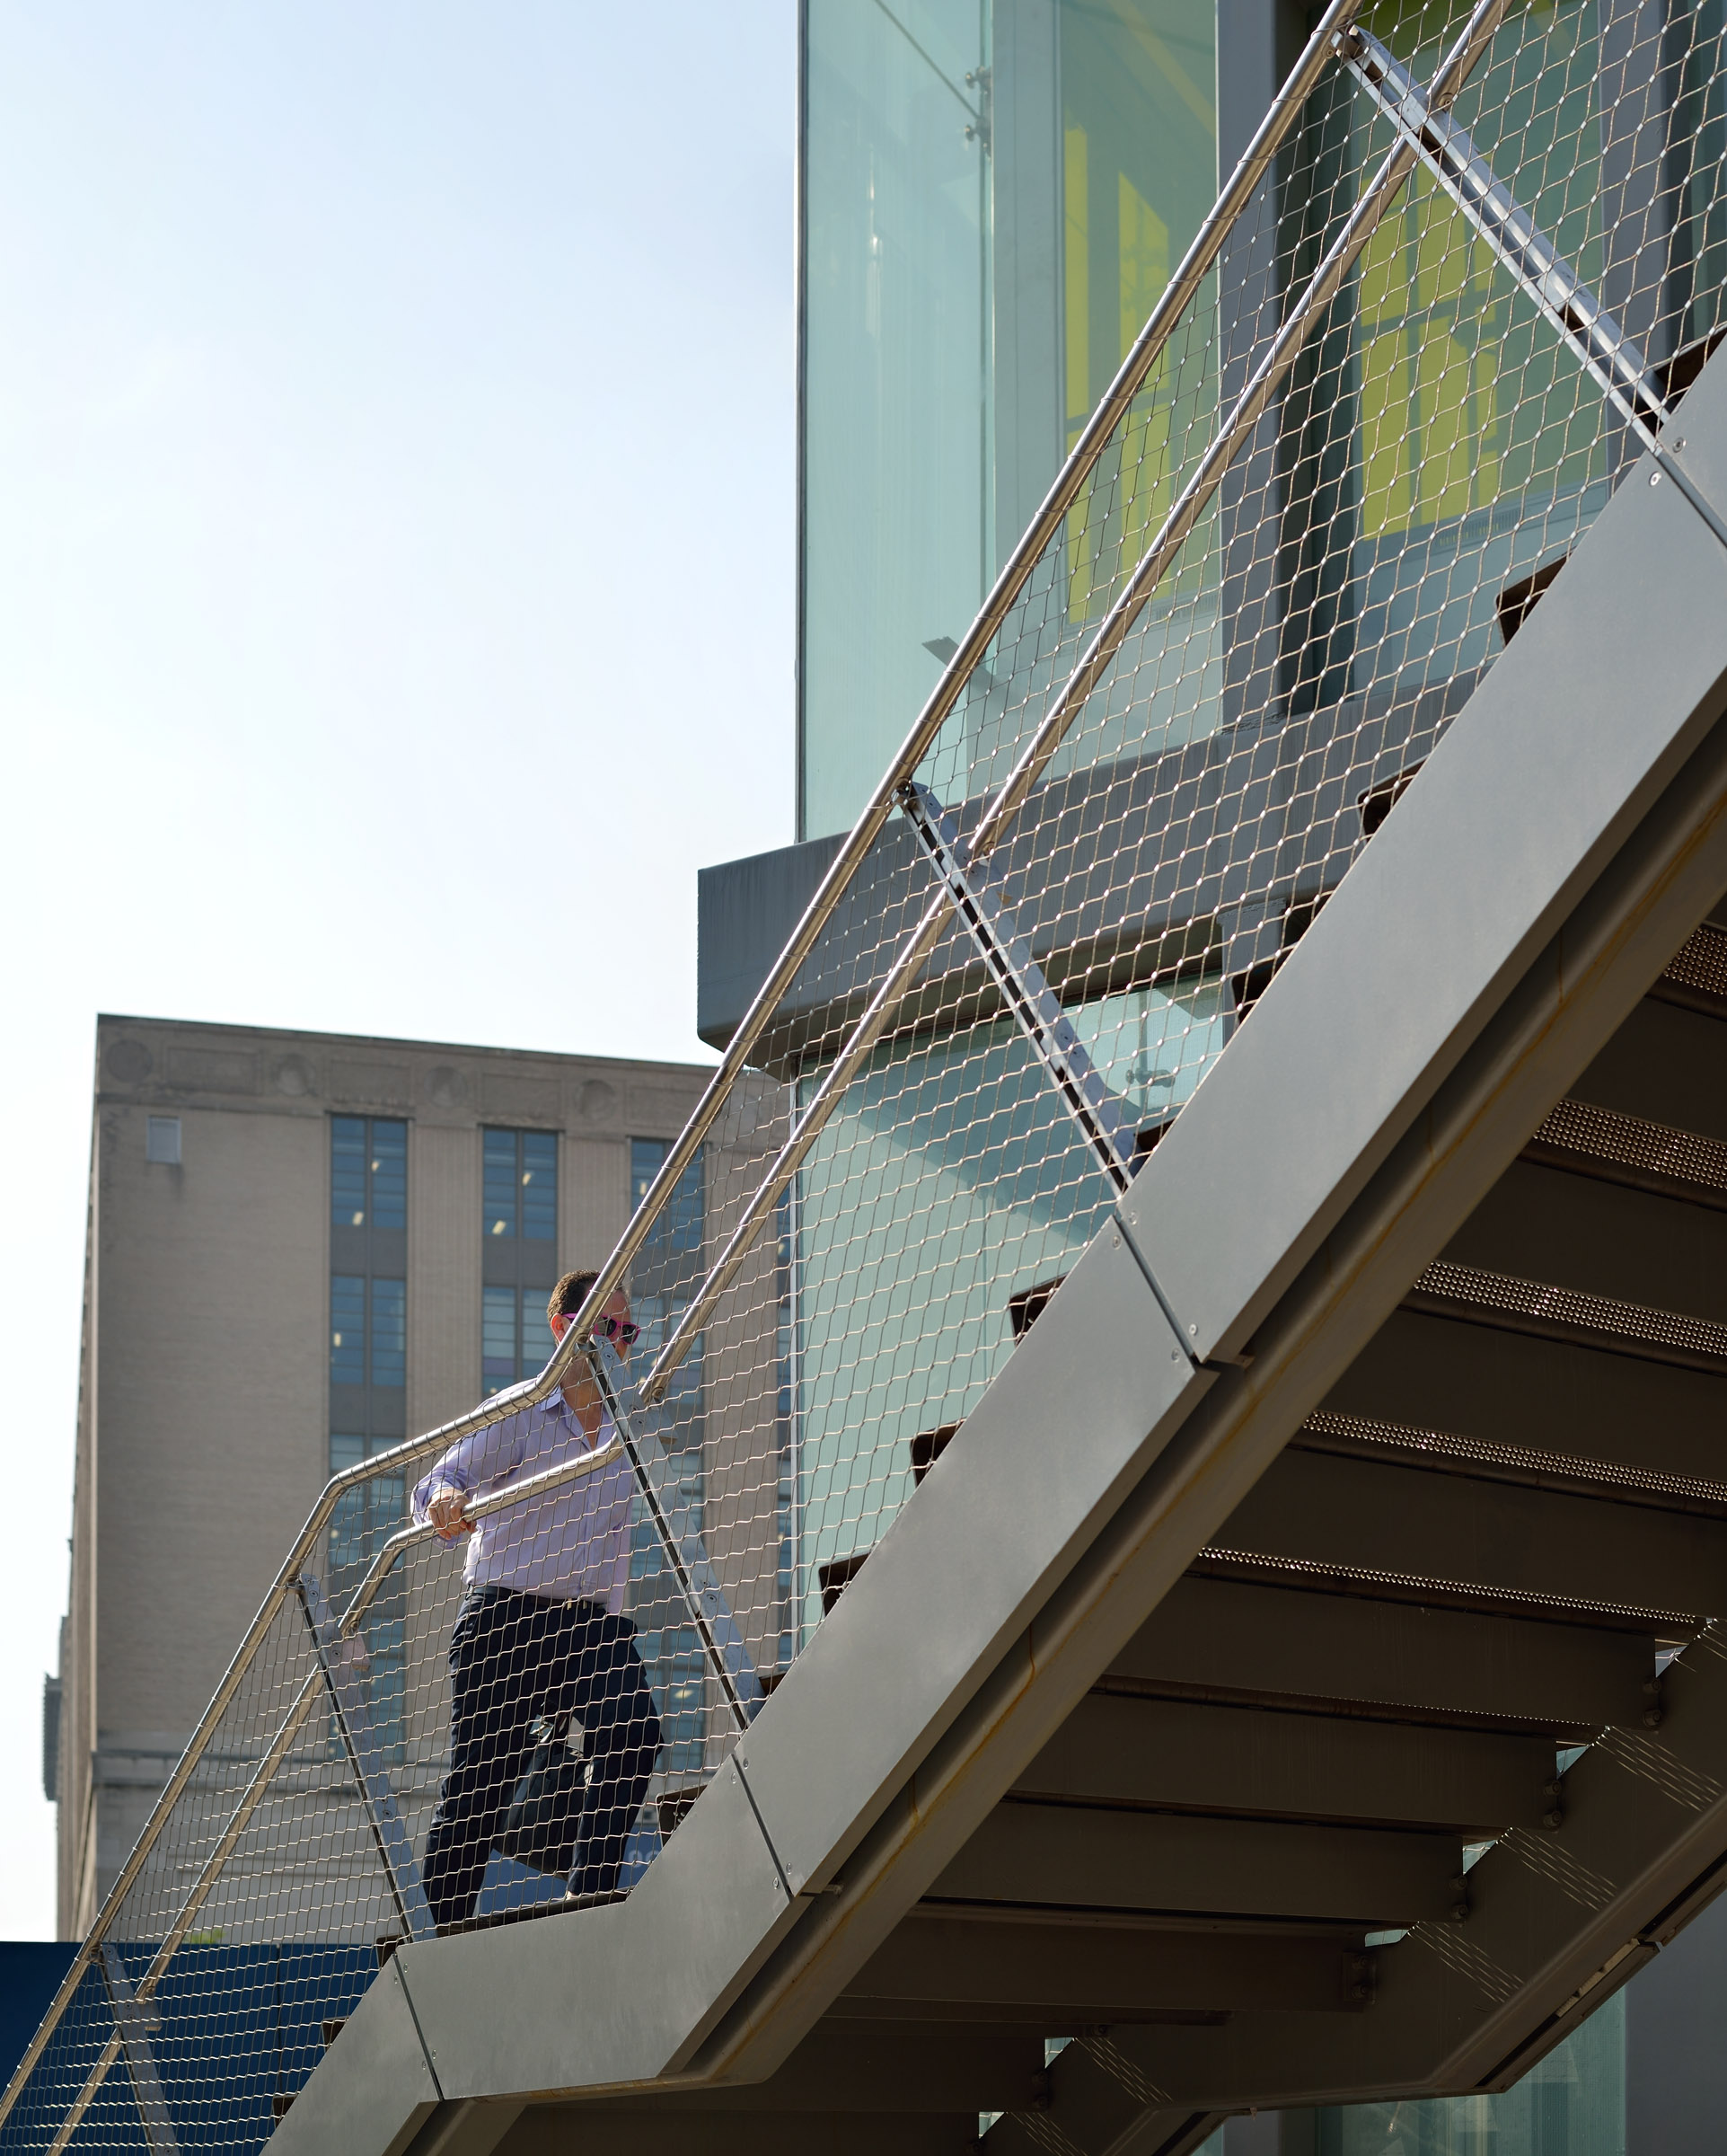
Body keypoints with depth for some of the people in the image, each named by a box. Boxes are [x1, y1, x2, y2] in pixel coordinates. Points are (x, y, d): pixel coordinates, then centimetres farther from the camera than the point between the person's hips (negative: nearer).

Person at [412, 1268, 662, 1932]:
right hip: (508, 1616, -4)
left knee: (633, 1730, -25)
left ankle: (589, 1898, -25)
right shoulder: (520, 1414, 0)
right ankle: (444, 1927, 10)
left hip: (594, 1622, 4)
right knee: (479, 1782, -4)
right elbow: (436, 1483, -9)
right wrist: (447, 1502, -32)